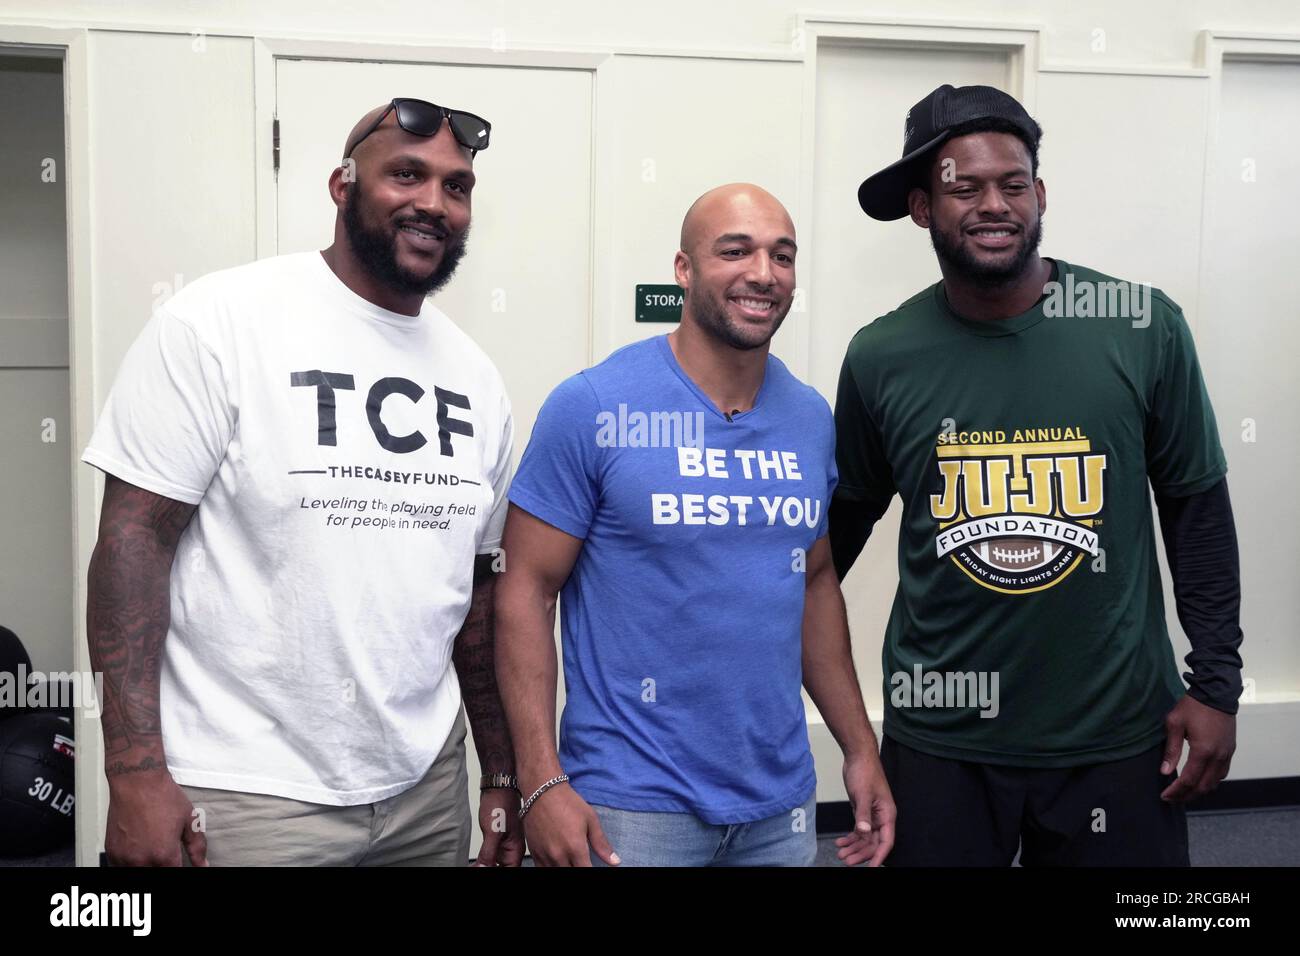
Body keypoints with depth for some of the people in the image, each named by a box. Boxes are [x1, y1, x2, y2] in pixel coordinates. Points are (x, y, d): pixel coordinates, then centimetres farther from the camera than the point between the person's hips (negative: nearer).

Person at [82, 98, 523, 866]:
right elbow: (135, 535, -11)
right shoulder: (218, 323, -8)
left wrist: (504, 775, 13)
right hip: (244, 799, -5)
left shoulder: (476, 378, 7)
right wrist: (136, 774, -17)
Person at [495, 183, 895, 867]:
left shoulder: (811, 419, 4)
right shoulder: (591, 407, -11)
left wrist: (860, 748, 11)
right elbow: (527, 588, -10)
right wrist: (543, 783, -16)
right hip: (632, 807, -5)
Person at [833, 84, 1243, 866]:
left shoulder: (1145, 328, -7)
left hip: (1117, 730, 0)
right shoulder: (881, 359, -4)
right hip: (943, 736, 1)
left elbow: (1196, 506, 1)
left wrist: (1217, 681, 0)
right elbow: (847, 515, 10)